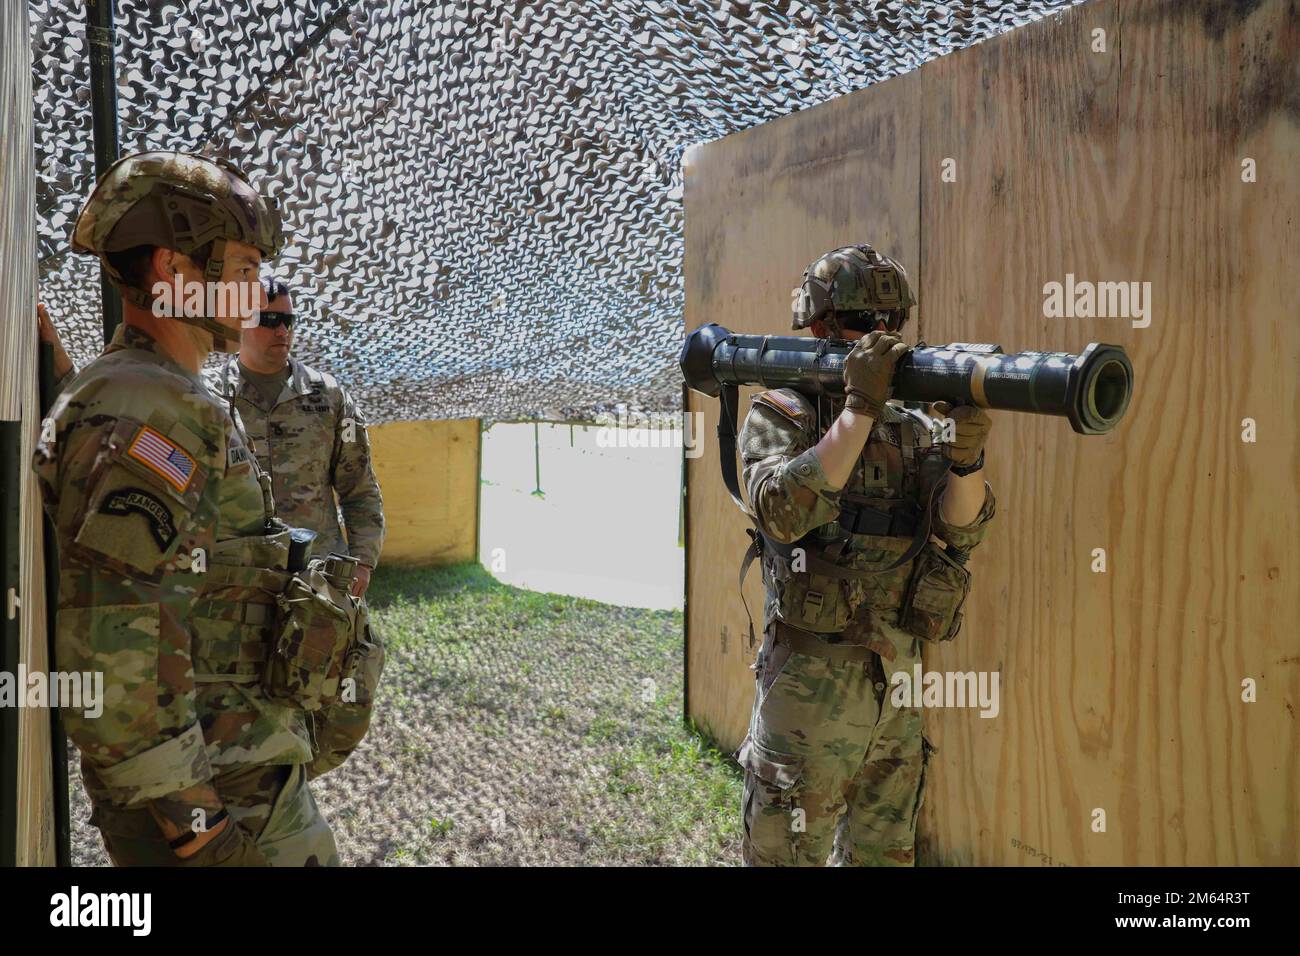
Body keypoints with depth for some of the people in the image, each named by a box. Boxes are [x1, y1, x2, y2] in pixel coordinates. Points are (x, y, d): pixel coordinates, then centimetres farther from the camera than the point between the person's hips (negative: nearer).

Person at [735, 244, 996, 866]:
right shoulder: (779, 415, -5)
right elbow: (784, 512, -24)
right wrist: (859, 409, -26)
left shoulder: (915, 430, 8)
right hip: (811, 686, -5)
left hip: (899, 685, 5)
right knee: (786, 853, 5)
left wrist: (966, 457, -26)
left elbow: (959, 530, -6)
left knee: (884, 854, 18)